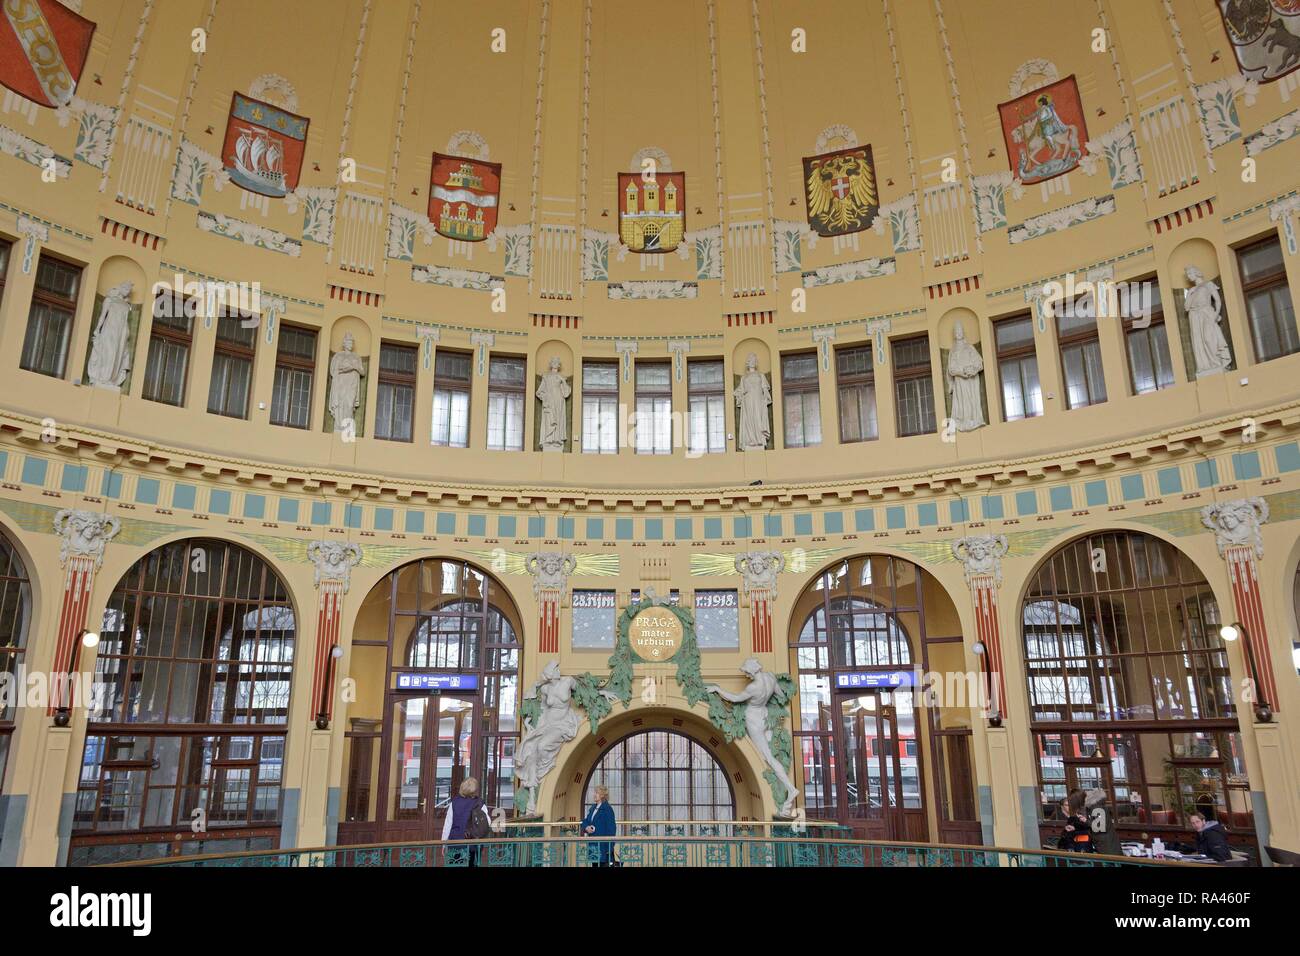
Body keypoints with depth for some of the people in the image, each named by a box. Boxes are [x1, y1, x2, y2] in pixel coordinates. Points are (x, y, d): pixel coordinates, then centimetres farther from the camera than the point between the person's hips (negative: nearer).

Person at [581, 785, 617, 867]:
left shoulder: (607, 809, -13)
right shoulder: (593, 807, 12)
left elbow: (611, 828, -16)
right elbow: (585, 821, 17)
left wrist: (610, 846, -19)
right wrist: (586, 827, -7)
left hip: (603, 844, -8)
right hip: (593, 843, 8)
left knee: (603, 864, -5)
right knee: (595, 864, 12)